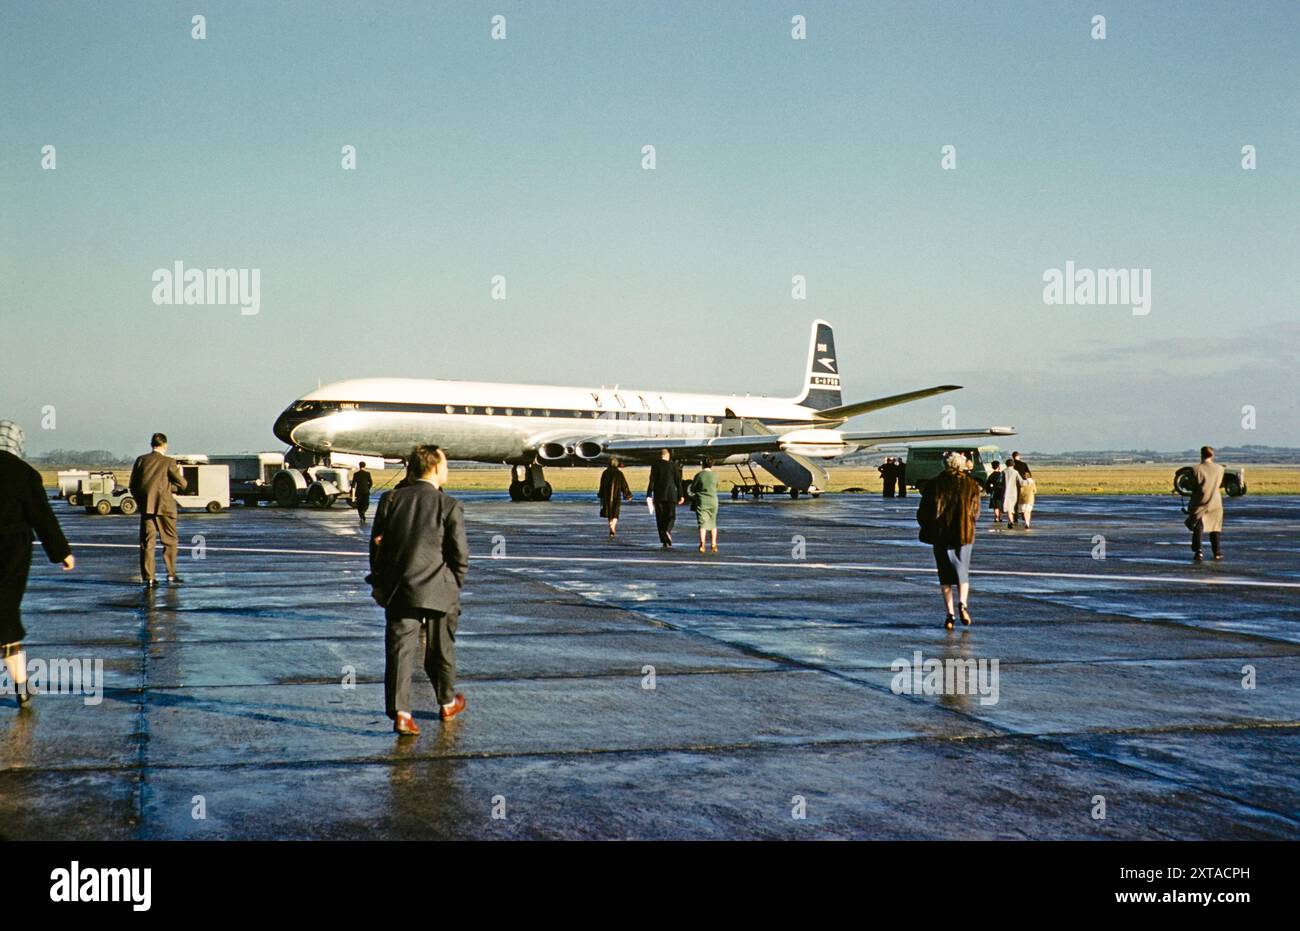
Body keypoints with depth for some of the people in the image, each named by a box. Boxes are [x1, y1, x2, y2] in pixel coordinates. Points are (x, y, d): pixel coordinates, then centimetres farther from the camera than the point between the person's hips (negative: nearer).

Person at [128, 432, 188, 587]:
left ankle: (148, 577, 1)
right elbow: (182, 484, -3)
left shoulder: (141, 460, 6)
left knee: (147, 542, 5)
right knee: (169, 541, 10)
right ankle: (171, 574, 9)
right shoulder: (168, 461, -4)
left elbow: (132, 485, 8)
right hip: (164, 505, -3)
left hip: (145, 506, 3)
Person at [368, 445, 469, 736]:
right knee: (441, 650, 15)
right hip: (437, 591, -1)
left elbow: (376, 545, 4)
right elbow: (460, 555, -7)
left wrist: (380, 582, 16)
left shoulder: (390, 499, 0)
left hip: (398, 590, 2)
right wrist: (454, 587, 9)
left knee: (399, 649, 2)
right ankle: (447, 703, 33)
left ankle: (400, 712, -6)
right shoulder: (450, 506, -8)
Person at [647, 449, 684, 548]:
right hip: (670, 495, -1)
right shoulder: (673, 466, 1)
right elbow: (678, 481, 1)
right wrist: (681, 495, 6)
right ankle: (668, 530, -24)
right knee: (671, 516, 7)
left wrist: (649, 495, -7)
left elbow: (652, 481, -6)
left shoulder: (655, 466, 0)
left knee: (660, 518, 7)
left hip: (658, 495, 1)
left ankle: (664, 542, 6)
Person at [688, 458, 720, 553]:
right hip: (713, 501, 3)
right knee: (713, 523, 16)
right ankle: (714, 544, 19)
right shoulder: (715, 475, -1)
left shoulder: (699, 475, -8)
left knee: (702, 523, -5)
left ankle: (702, 543, -22)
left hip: (701, 502, -3)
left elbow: (692, 489, -2)